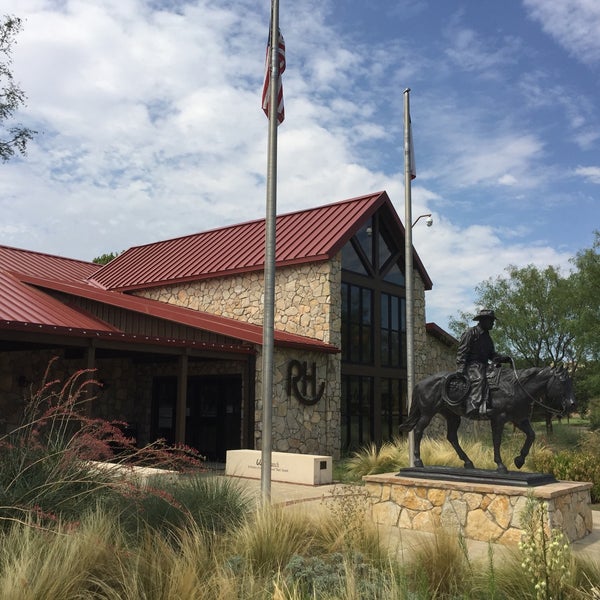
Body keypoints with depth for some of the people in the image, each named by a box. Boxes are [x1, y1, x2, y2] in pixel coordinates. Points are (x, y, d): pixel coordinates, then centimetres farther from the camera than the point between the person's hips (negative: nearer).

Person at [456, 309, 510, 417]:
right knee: (479, 378, -34)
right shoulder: (471, 332, -2)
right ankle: (473, 407, -46)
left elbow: (492, 354, 22)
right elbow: (462, 352, -9)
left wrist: (503, 358, 1)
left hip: (483, 366, 9)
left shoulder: (487, 337, 25)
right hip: (471, 365, -9)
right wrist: (460, 370, -19)